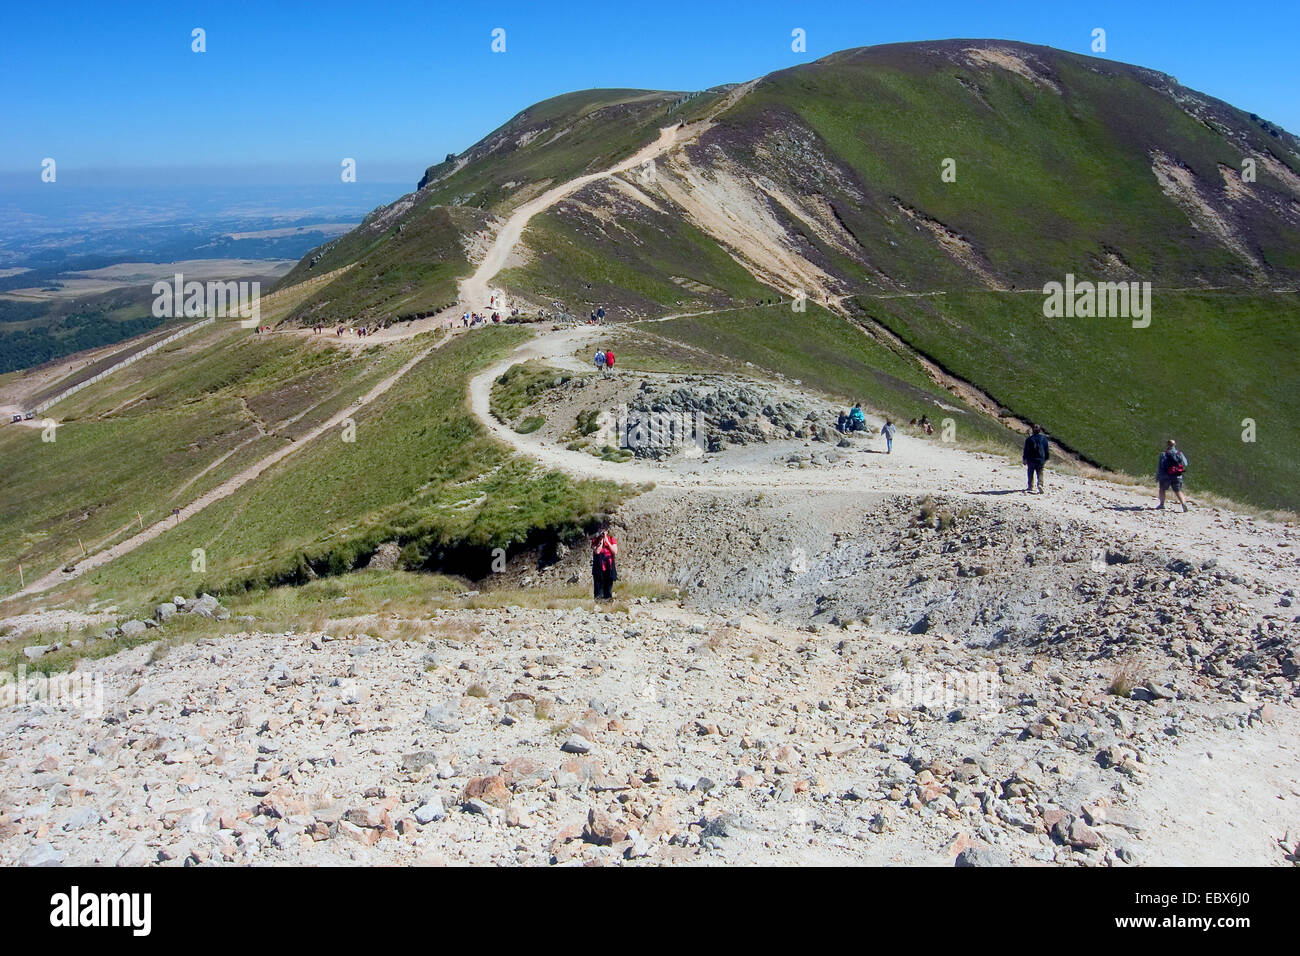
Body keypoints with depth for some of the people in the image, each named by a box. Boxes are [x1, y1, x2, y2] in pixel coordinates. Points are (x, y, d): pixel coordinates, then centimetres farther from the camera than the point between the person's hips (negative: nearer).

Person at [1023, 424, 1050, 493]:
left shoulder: (1029, 439, -8)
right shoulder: (1044, 438, 1)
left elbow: (1026, 451, -6)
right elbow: (1047, 449, 7)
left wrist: (1024, 459, 2)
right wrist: (1046, 458, 17)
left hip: (1031, 459, -2)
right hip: (1041, 459, 2)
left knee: (1030, 474, 10)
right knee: (1040, 473, 7)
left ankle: (1030, 487, 14)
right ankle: (1040, 485, -14)